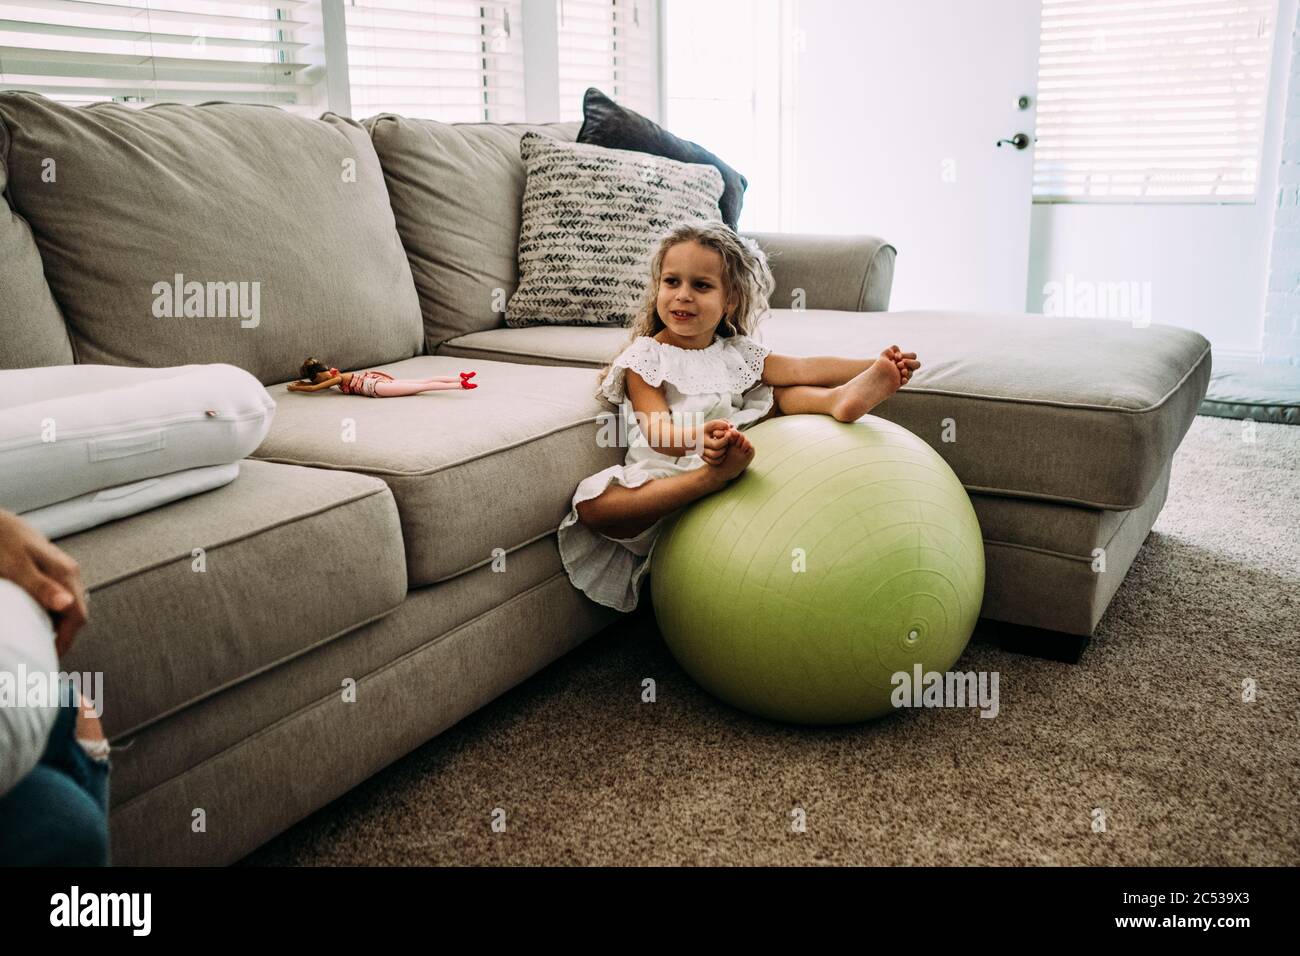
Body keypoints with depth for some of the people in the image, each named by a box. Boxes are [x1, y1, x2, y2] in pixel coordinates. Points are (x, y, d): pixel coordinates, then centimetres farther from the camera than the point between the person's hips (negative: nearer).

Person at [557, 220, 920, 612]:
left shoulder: (735, 353, 9)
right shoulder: (643, 358, -6)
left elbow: (802, 368, -2)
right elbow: (657, 431, -20)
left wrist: (874, 365, -15)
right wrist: (697, 437, -44)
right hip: (666, 474, -4)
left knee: (780, 394, 5)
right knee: (591, 507, -35)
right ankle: (712, 479, -45)